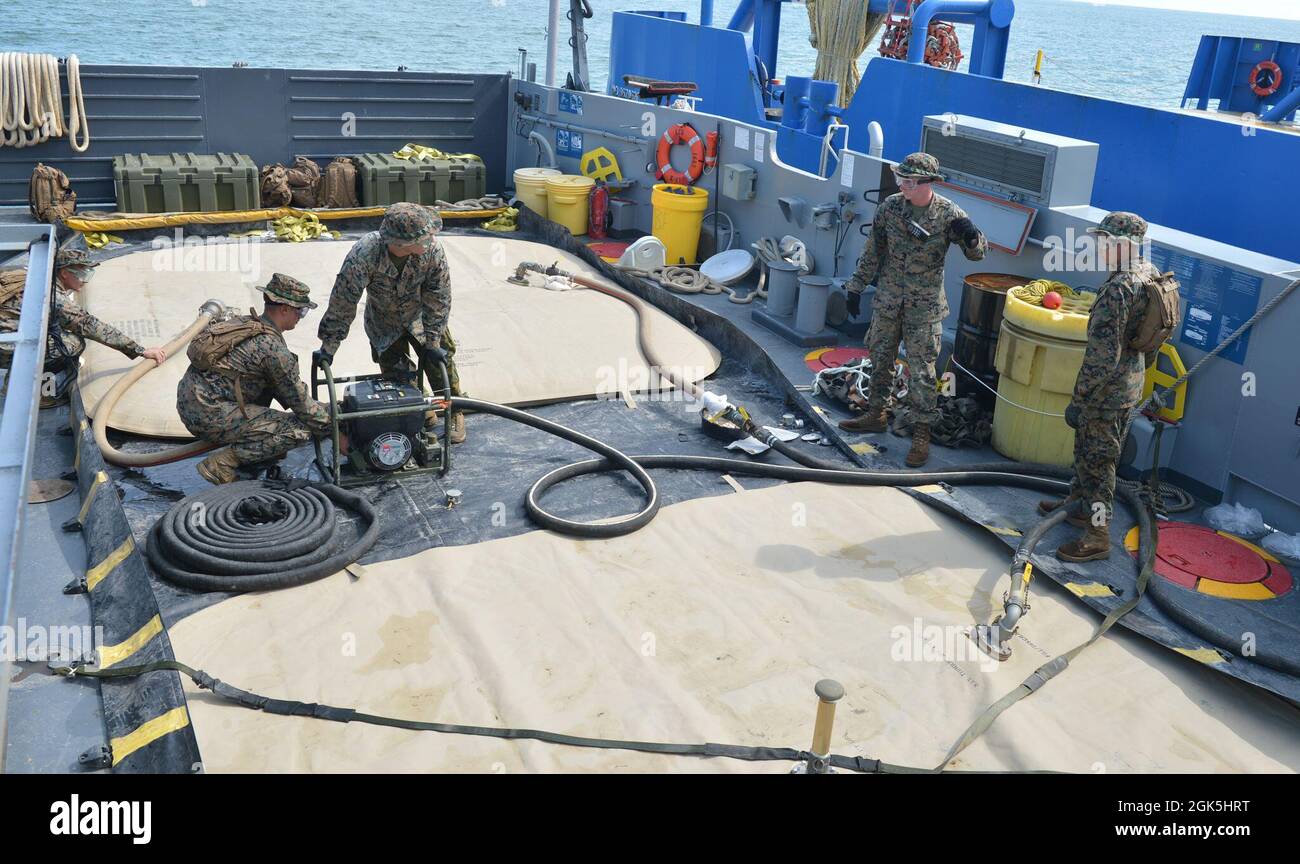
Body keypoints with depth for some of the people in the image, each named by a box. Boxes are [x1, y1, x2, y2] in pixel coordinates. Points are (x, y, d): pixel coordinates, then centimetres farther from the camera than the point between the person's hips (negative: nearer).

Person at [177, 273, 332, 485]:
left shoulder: (244, 323, 15)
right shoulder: (273, 348, -13)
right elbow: (303, 405, -6)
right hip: (210, 417, -10)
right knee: (299, 430, -11)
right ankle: (221, 463, -7)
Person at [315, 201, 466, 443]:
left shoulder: (432, 250, -34)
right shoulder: (363, 255, -39)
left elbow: (439, 299, -22)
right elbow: (342, 303, -29)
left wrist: (433, 343, -19)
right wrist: (328, 348, -21)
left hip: (420, 318, 1)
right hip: (383, 324, -1)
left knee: (440, 362, 4)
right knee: (396, 373, 0)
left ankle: (454, 413, 27)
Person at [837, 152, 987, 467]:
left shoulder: (948, 213, -11)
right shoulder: (890, 206, -3)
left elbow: (977, 253, -9)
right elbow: (873, 251, 6)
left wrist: (972, 236, -32)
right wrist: (856, 287, 8)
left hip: (924, 308, -4)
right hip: (887, 300, 4)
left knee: (922, 370, -2)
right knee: (880, 358, 16)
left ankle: (922, 433, 6)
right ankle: (875, 414, 33)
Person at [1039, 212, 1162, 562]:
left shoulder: (1117, 291, -28)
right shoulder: (1150, 273, 2)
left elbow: (1102, 356, -27)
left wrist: (1078, 399, -21)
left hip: (1108, 390, -10)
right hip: (1132, 383, 10)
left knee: (1097, 458, 1)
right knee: (1087, 446, 25)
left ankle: (1097, 536, 11)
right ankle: (1078, 503, 43)